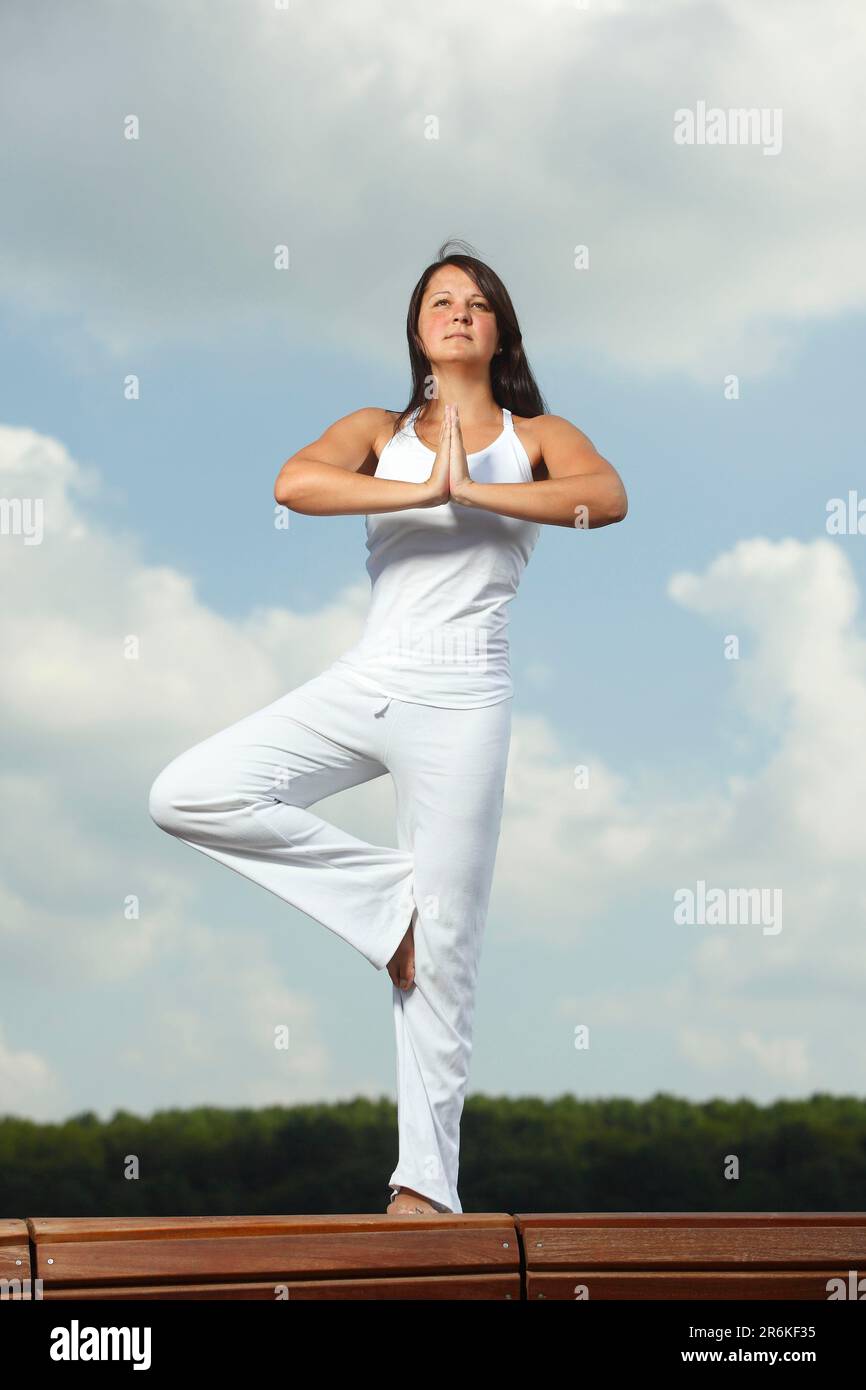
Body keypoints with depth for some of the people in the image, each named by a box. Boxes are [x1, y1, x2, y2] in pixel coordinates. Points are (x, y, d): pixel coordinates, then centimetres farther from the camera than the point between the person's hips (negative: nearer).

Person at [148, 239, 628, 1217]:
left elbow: (607, 498, -13)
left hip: (460, 695, -3)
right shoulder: (379, 432, 12)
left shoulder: (536, 436, 10)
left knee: (443, 949, -2)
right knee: (187, 796, -14)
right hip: (363, 682, 3)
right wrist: (422, 491, -17)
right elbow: (292, 484, -10)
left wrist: (473, 488, -14)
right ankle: (387, 895, -2)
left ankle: (425, 1181, 5)